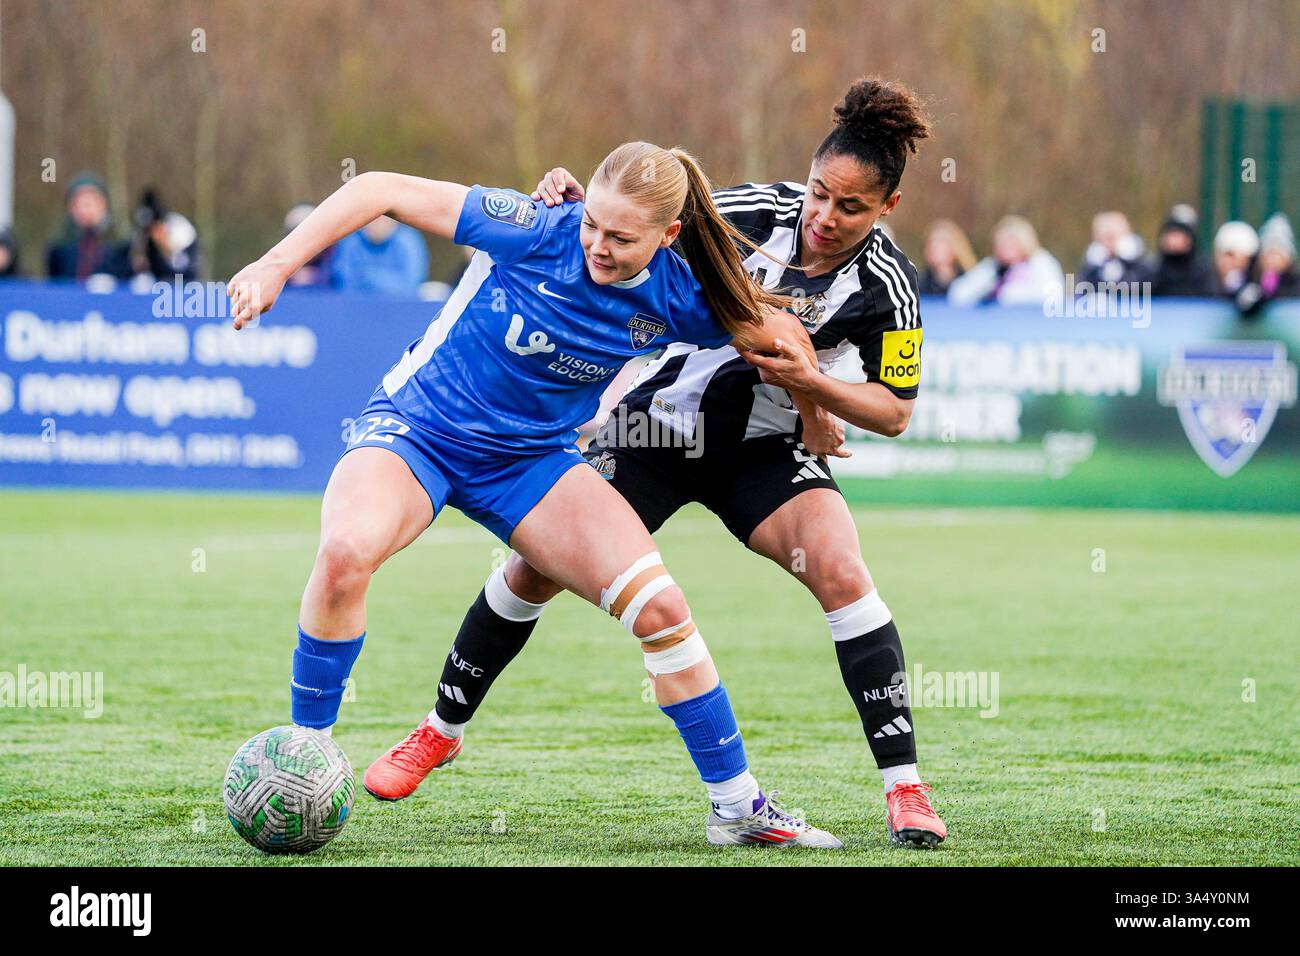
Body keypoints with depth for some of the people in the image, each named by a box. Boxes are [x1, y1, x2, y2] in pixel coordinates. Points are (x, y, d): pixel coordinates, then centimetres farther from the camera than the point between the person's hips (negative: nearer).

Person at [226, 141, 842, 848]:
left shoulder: (676, 299, -13)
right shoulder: (537, 232, -23)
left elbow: (773, 329, 7)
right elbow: (383, 190, -19)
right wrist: (276, 264, -23)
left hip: (532, 458, 3)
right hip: (416, 428, -3)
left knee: (661, 609, -11)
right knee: (346, 551, -35)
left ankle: (737, 806, 6)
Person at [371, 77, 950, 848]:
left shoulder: (885, 284, -19)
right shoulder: (752, 213, -19)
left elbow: (894, 411, -12)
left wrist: (808, 380, -28)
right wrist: (574, 198, -26)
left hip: (765, 447, -1)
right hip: (658, 417, 1)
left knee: (843, 575, -24)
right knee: (538, 568, 1)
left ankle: (905, 789, -18)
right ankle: (441, 730, 24)